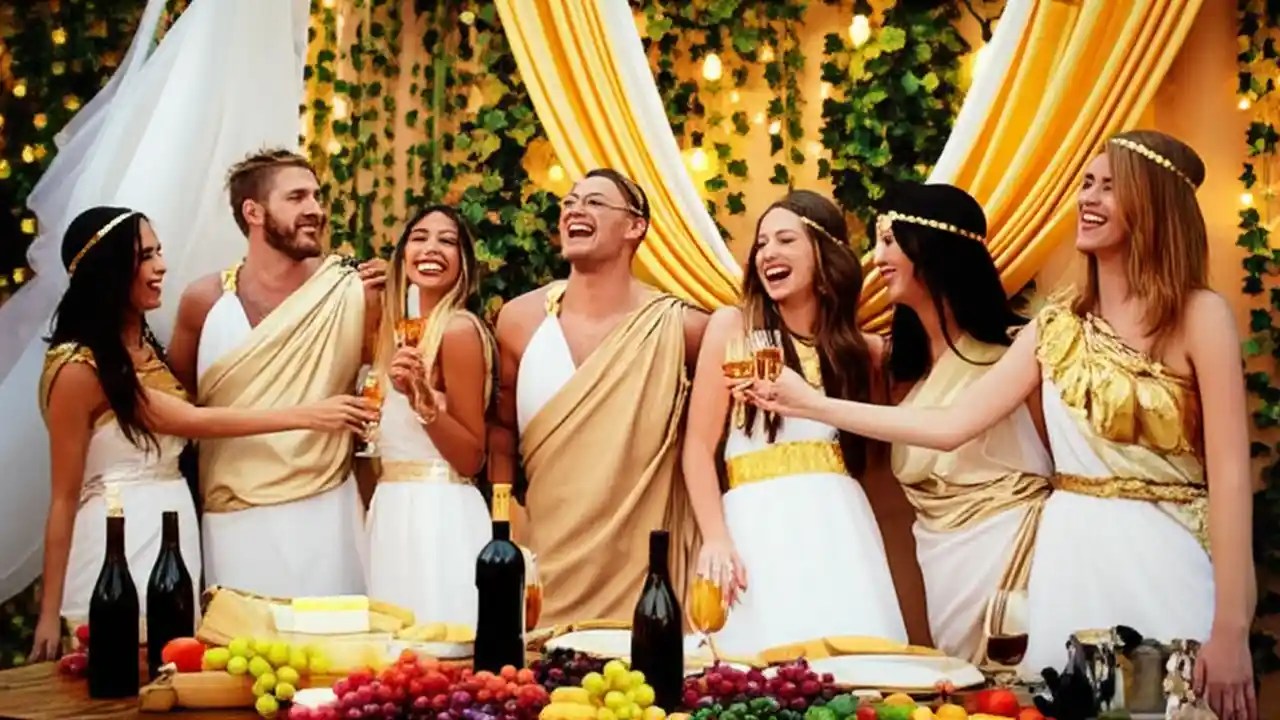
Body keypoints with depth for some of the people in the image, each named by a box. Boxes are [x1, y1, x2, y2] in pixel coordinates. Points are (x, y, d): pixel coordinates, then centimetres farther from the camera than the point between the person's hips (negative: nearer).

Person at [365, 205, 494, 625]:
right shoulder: (400, 328, 13)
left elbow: (472, 458, -12)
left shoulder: (459, 329, -12)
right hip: (394, 510, 8)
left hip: (439, 513, -8)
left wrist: (423, 398, -25)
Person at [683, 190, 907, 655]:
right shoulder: (733, 326, 6)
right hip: (761, 522, -3)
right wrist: (715, 538, -12)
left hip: (842, 524, 3)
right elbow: (699, 445, 0)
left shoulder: (859, 348, 16)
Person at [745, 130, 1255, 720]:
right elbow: (950, 426, 4)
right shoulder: (1057, 325, 7)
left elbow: (1230, 475, -12)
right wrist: (810, 404, 2)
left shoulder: (1199, 315, -8)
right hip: (1069, 556, 5)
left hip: (1162, 557, -4)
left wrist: (1231, 632, -16)